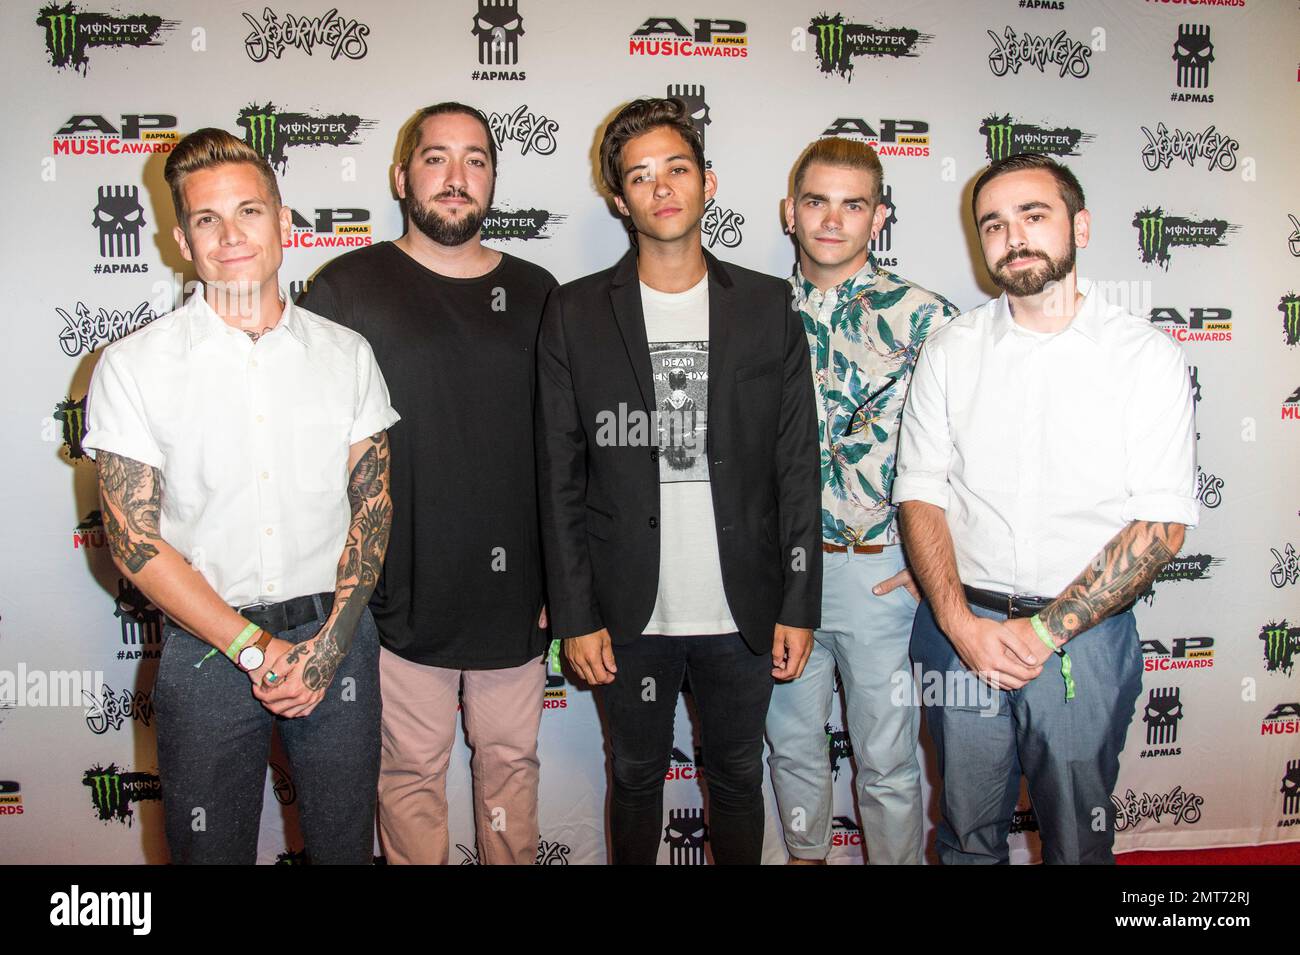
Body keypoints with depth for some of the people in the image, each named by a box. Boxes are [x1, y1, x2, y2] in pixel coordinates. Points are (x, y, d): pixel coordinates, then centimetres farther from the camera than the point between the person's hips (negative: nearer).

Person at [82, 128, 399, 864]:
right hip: (208, 648, -1)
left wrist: (328, 642, -10)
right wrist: (258, 649, -12)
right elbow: (135, 542, -7)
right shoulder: (132, 367, -5)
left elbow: (373, 507, 1)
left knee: (345, 845, 15)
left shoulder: (347, 353, 1)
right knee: (211, 848, 14)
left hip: (335, 642, 2)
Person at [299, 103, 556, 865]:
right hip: (398, 594, -2)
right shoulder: (347, 289, -3)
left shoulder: (535, 293, 5)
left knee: (512, 759, 16)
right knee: (412, 771, 11)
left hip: (516, 593, 3)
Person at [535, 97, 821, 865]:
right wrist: (574, 614, -5)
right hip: (630, 614, 0)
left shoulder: (768, 306, 1)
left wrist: (798, 605, -2)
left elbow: (798, 467, 1)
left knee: (738, 780, 16)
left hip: (743, 612, 1)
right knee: (638, 778, 17)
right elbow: (560, 478, -1)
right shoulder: (576, 313, -1)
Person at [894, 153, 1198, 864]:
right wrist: (962, 623, -13)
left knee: (1079, 839, 15)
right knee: (967, 833, 16)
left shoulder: (1147, 356, -3)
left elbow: (1160, 523, -8)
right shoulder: (950, 350, 2)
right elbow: (920, 494, 0)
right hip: (960, 626, 1)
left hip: (1086, 630, -1)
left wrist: (1045, 630, -15)